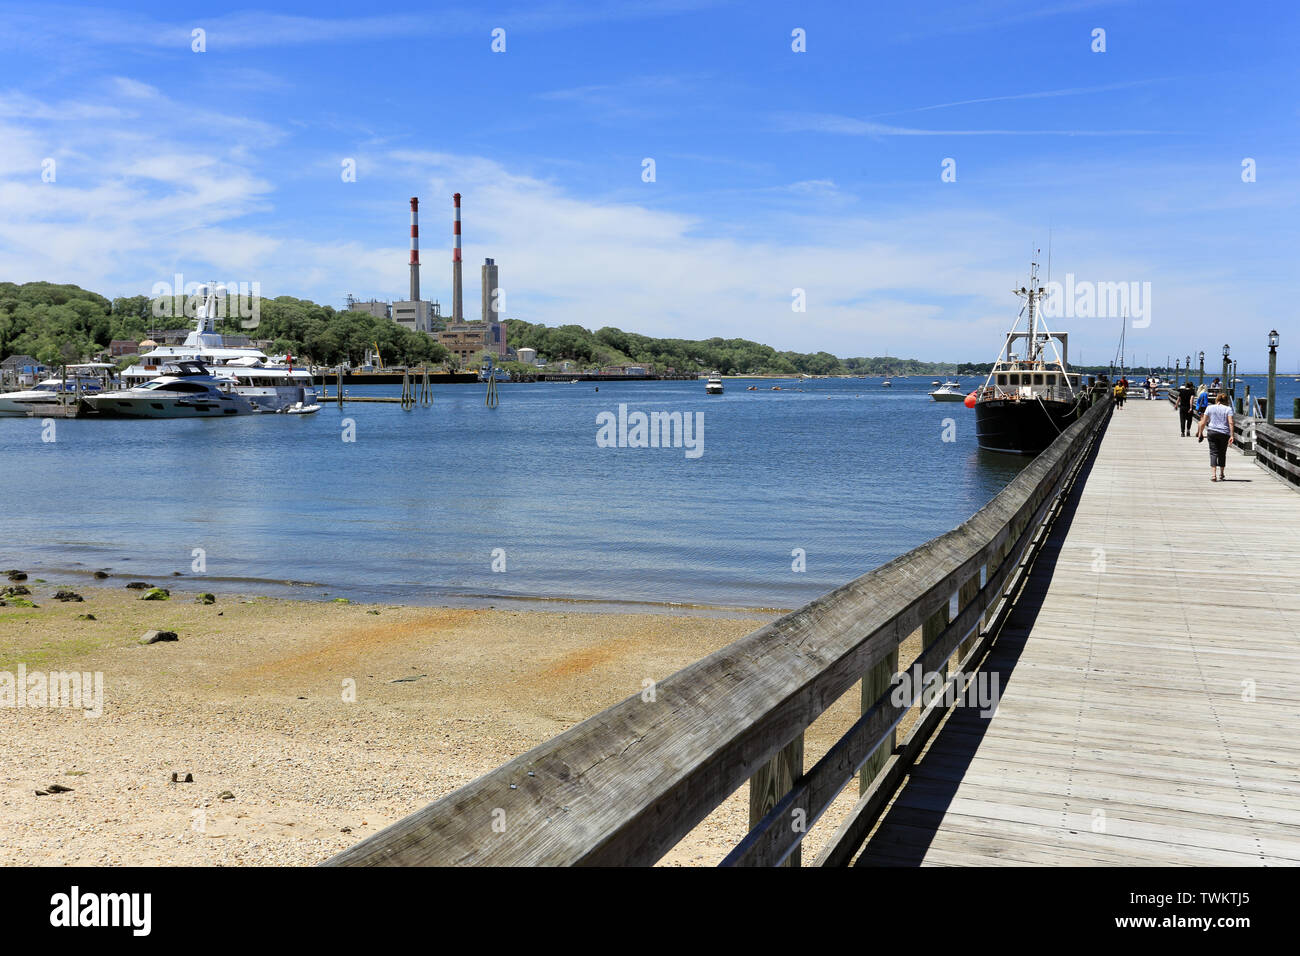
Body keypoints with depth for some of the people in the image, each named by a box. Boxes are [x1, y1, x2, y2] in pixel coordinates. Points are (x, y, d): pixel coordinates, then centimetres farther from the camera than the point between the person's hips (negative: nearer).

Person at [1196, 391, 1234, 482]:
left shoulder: (1210, 408, 6)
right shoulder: (1228, 409, 3)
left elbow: (1203, 422, 3)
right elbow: (1230, 422, -8)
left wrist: (1200, 433, 11)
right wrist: (1231, 436, -10)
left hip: (1212, 432, 0)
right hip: (1224, 433, 0)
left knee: (1213, 453, -1)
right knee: (1222, 453, 13)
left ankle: (1213, 475, -16)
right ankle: (1221, 474, 27)